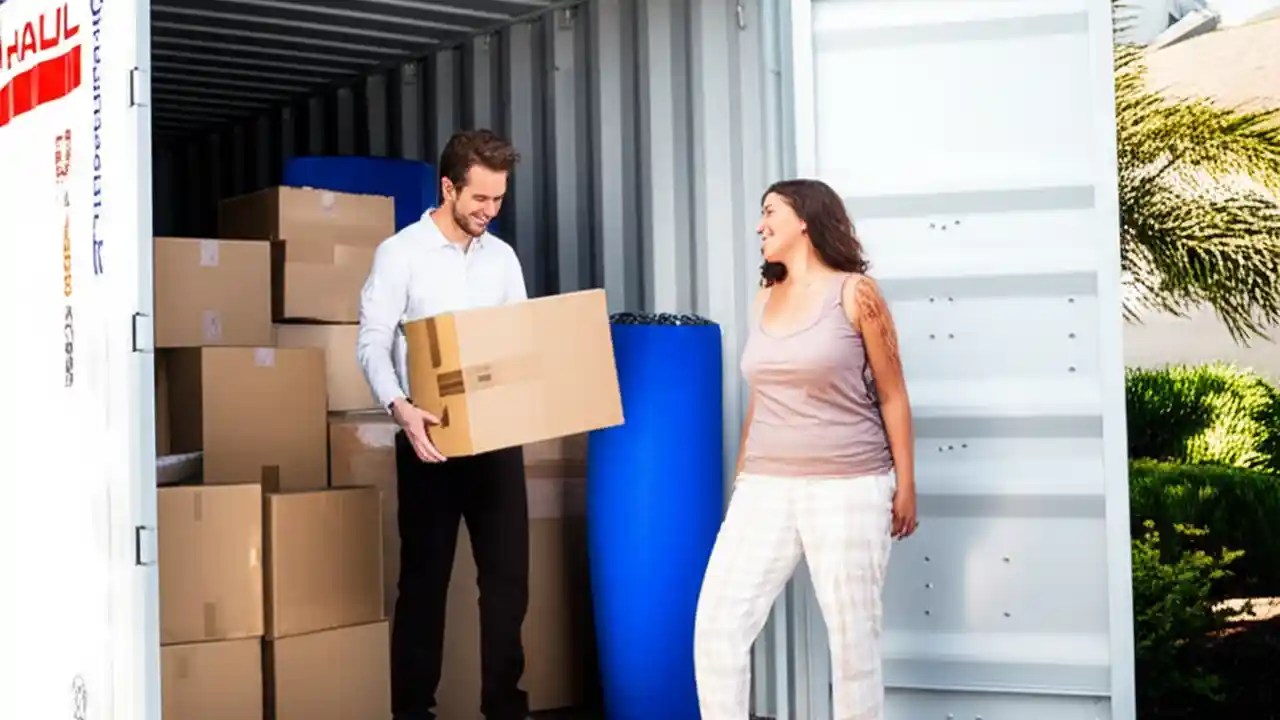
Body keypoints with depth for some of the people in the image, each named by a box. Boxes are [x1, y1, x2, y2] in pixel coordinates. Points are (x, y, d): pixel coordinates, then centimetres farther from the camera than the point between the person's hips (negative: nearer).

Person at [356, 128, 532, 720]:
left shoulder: (502, 257, 10)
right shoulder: (401, 253, -5)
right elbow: (372, 344, -10)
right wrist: (400, 408, -26)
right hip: (430, 438, -4)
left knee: (508, 576, 6)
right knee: (424, 580, 4)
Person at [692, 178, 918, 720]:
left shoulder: (855, 293, -4)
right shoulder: (763, 300, 12)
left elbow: (892, 397, -1)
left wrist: (905, 485, -3)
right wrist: (740, 477, 21)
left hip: (848, 488, -5)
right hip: (765, 489, 5)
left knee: (852, 635, 2)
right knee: (717, 624, -3)